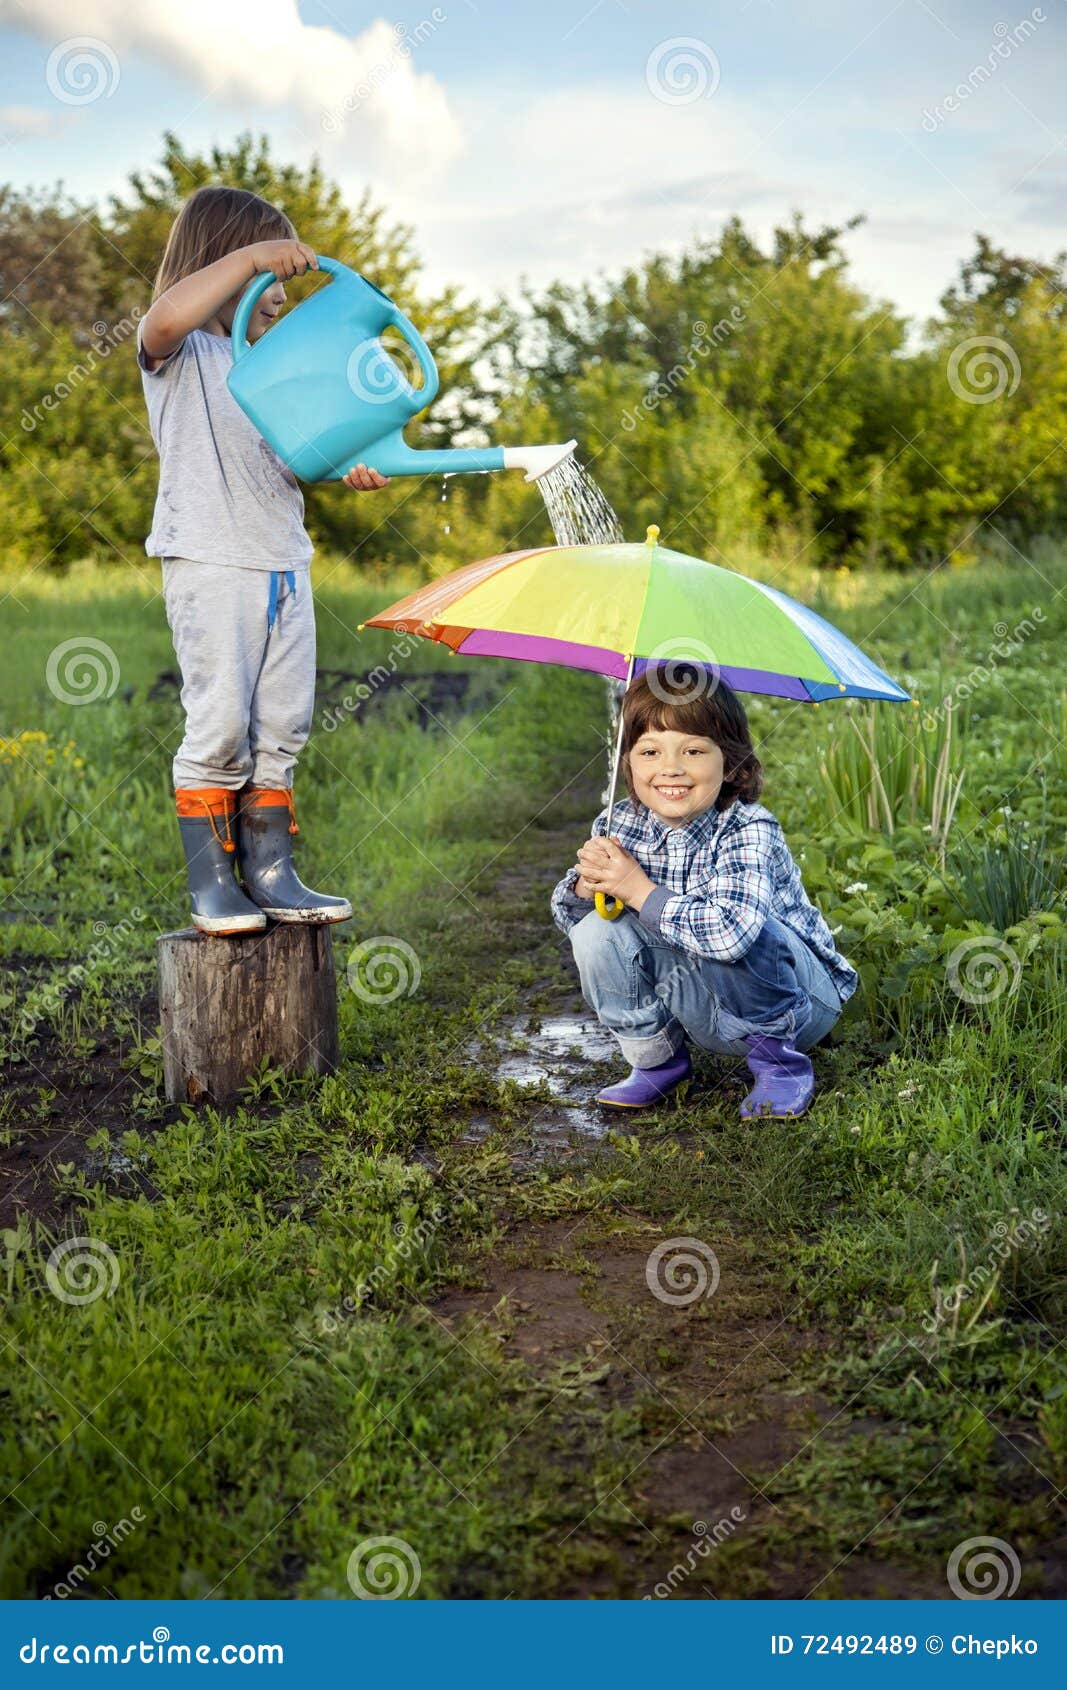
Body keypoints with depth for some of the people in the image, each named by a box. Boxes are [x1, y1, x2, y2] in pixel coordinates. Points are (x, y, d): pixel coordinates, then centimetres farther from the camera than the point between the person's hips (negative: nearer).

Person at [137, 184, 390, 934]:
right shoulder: (181, 353, -2)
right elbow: (164, 318, -26)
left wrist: (346, 468, 5)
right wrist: (253, 256, -25)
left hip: (287, 567, 8)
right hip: (211, 564, -8)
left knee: (281, 730, 7)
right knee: (220, 725, -8)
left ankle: (271, 874, 14)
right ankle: (212, 886, 1)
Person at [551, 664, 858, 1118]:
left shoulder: (747, 831, -26)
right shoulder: (619, 826, -9)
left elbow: (733, 931, -45)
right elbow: (564, 914, 2)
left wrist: (639, 889, -33)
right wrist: (587, 884, -23)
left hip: (797, 1000, -5)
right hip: (707, 1015, 5)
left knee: (733, 937, -36)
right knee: (595, 933, -15)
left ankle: (779, 1059, -7)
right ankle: (655, 1059, 7)